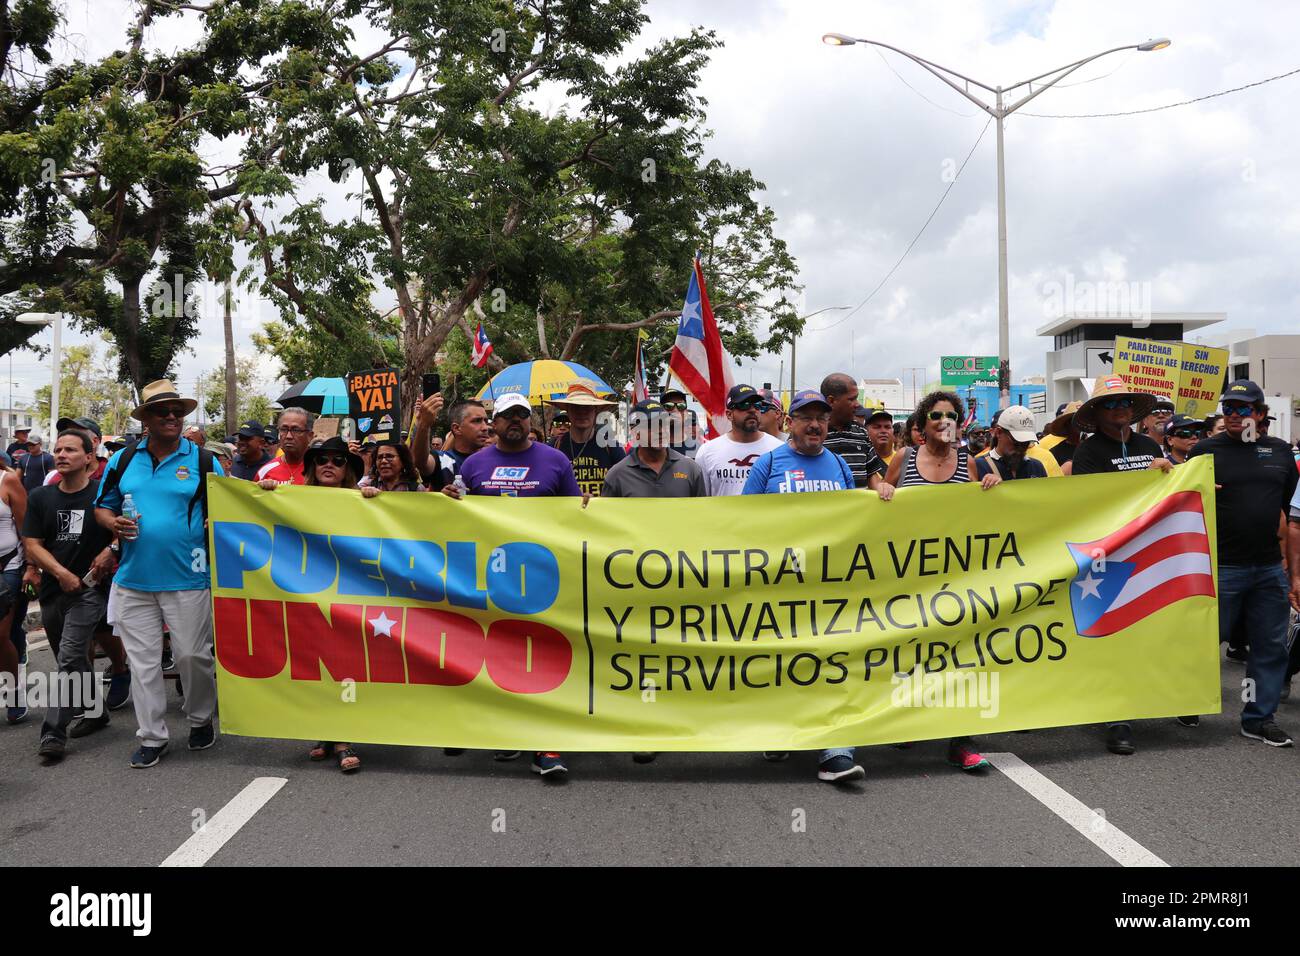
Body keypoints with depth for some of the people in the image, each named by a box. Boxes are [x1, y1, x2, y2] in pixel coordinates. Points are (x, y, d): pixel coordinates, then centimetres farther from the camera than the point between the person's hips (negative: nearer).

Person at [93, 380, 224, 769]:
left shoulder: (203, 461, 0)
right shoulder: (123, 460, 8)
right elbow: (102, 505, 15)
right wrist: (113, 523, -6)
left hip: (187, 578, -3)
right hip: (134, 578, 3)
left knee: (193, 656, 4)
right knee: (143, 660, 8)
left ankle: (201, 720, 28)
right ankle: (152, 737, 18)